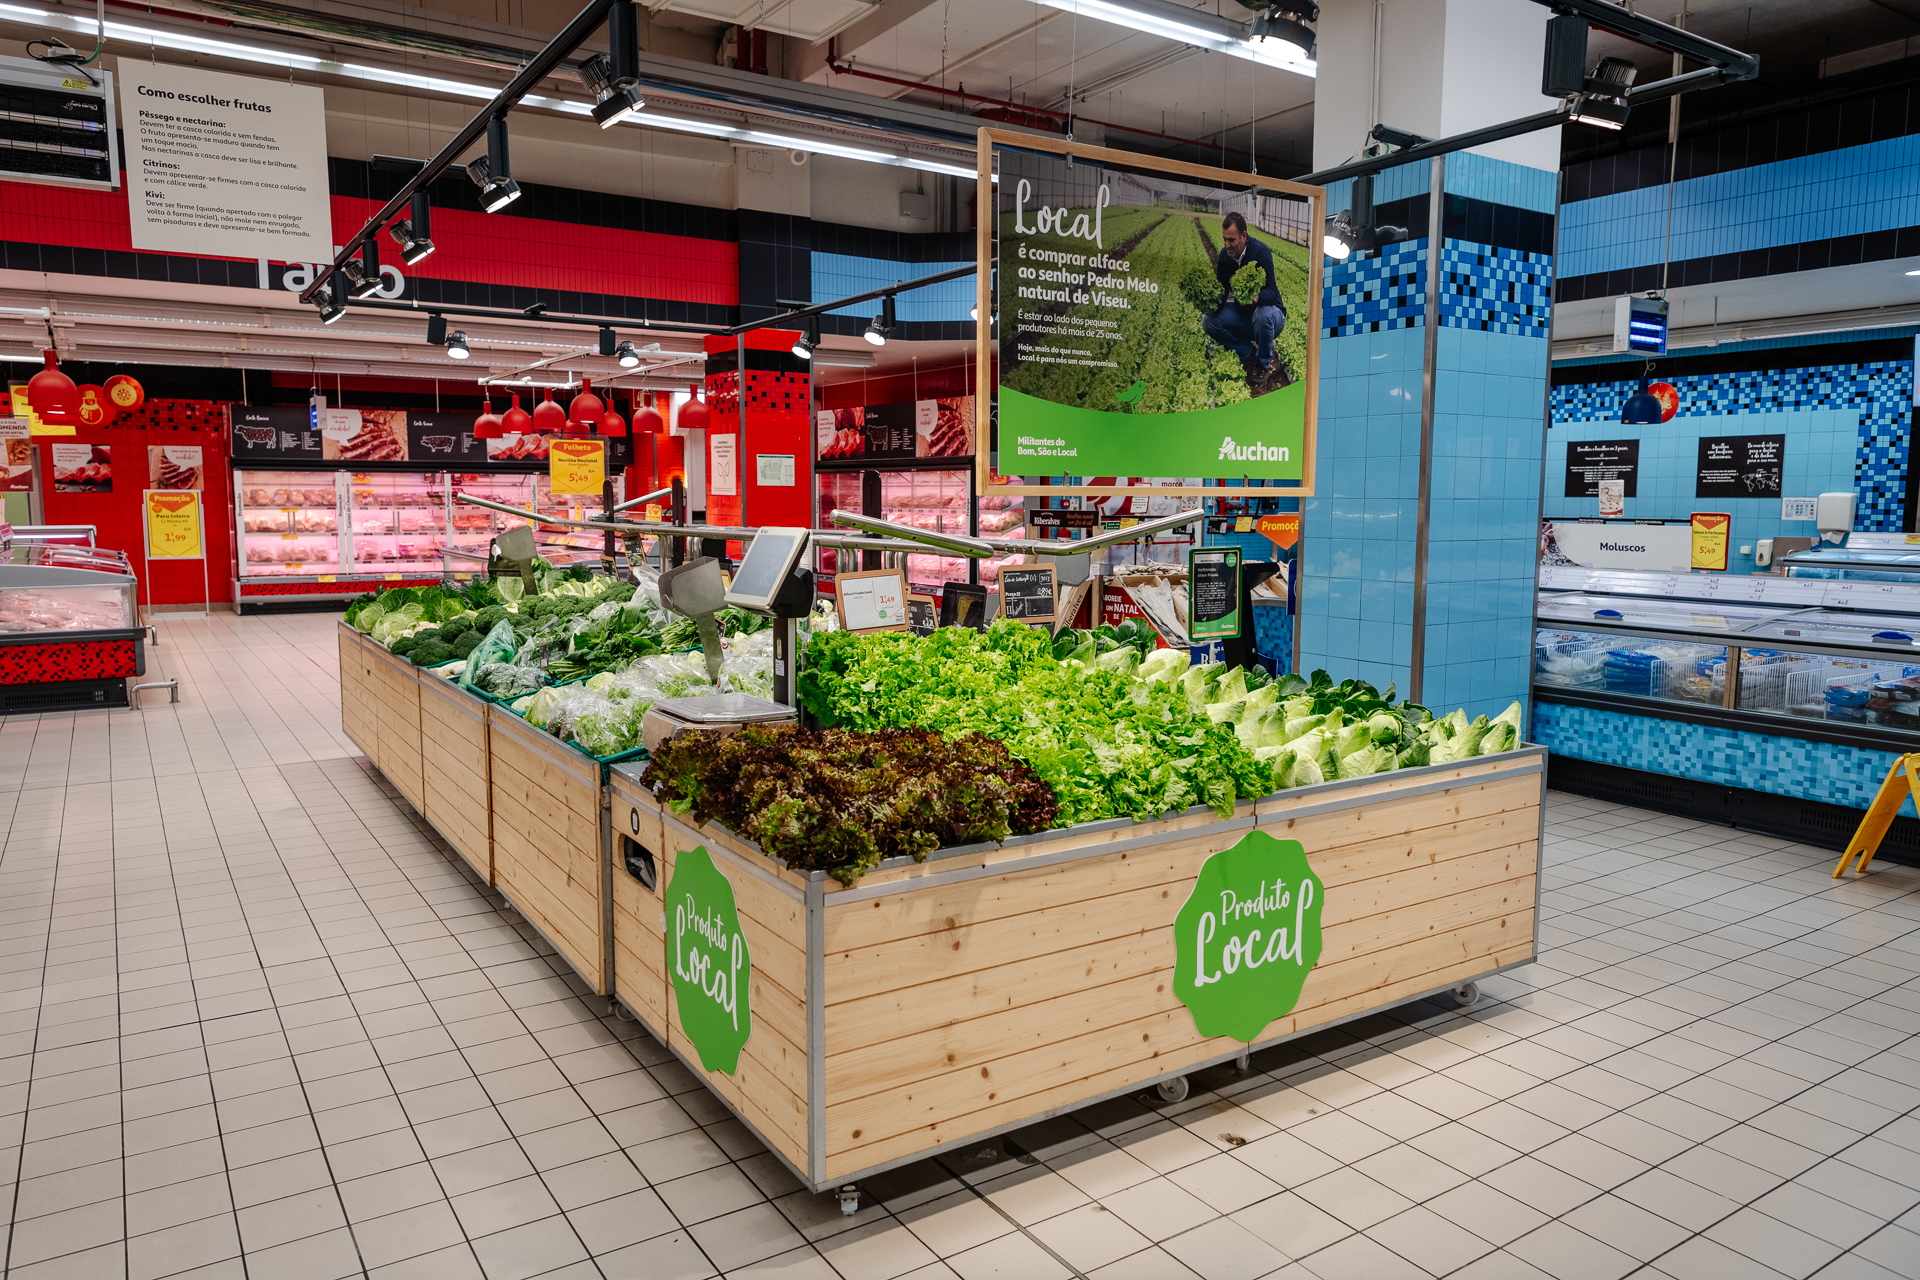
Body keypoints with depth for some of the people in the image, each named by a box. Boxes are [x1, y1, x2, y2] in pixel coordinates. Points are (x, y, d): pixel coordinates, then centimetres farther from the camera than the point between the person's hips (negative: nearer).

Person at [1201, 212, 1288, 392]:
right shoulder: (1224, 254, -7)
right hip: (1242, 314, 6)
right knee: (1209, 322, -16)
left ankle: (1263, 364, -11)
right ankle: (1250, 354, 1)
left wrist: (1256, 298, -53)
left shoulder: (1260, 252, -23)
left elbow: (1272, 292, -29)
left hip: (1270, 312, -5)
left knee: (1263, 315, -40)